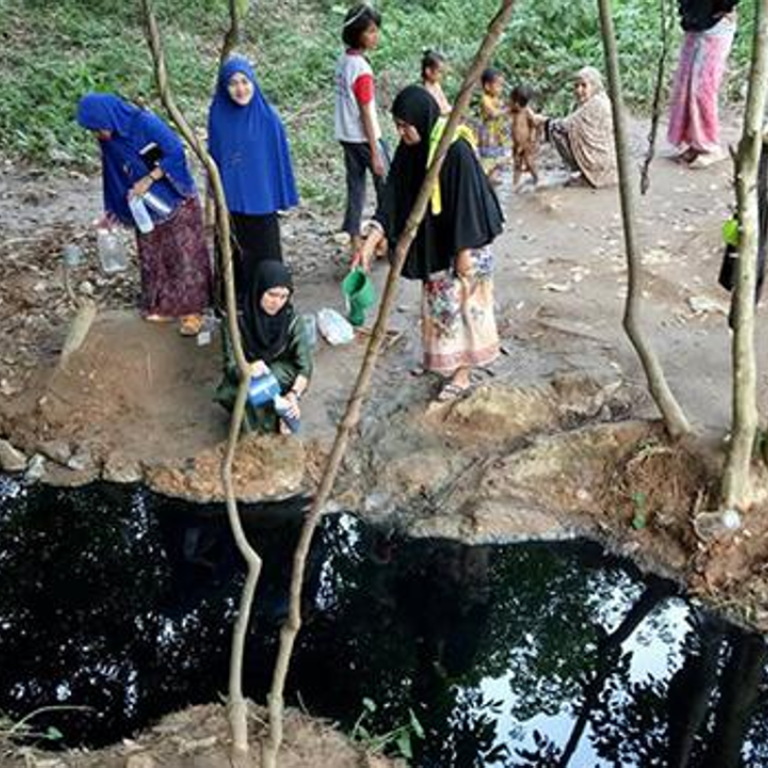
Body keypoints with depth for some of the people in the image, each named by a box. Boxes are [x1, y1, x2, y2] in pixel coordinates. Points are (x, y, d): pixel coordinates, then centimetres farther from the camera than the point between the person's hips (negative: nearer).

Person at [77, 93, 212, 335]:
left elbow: (176, 152, -20)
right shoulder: (110, 142, 0)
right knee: (152, 258, 9)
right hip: (147, 209, 6)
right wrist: (112, 213, 12)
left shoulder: (145, 123, -20)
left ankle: (192, 311, 4)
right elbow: (116, 178, 11)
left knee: (185, 255, -3)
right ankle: (163, 307, 22)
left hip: (177, 202, -6)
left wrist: (148, 180, -23)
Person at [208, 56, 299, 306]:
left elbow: (280, 158, -2)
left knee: (264, 258, 5)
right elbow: (213, 157, 7)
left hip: (261, 201, -2)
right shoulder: (218, 117, -1)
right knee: (235, 257, 11)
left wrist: (283, 199, -1)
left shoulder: (267, 117, -8)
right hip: (229, 202, 2)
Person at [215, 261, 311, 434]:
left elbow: (305, 365, -19)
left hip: (282, 379, 0)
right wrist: (248, 369, -46)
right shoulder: (237, 320, -20)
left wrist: (294, 394, -39)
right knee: (226, 395, -31)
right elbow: (230, 366, -22)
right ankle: (275, 419, -13)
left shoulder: (293, 321, -17)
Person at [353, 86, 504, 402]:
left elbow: (466, 202, -24)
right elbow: (393, 197, -6)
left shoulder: (456, 151, -27)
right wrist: (370, 241, -13)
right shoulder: (409, 150, -5)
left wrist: (464, 252, -20)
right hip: (432, 245, 7)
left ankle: (461, 373, 17)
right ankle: (441, 360, 37)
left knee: (460, 303, 4)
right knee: (438, 303, 19)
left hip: (460, 246, -7)